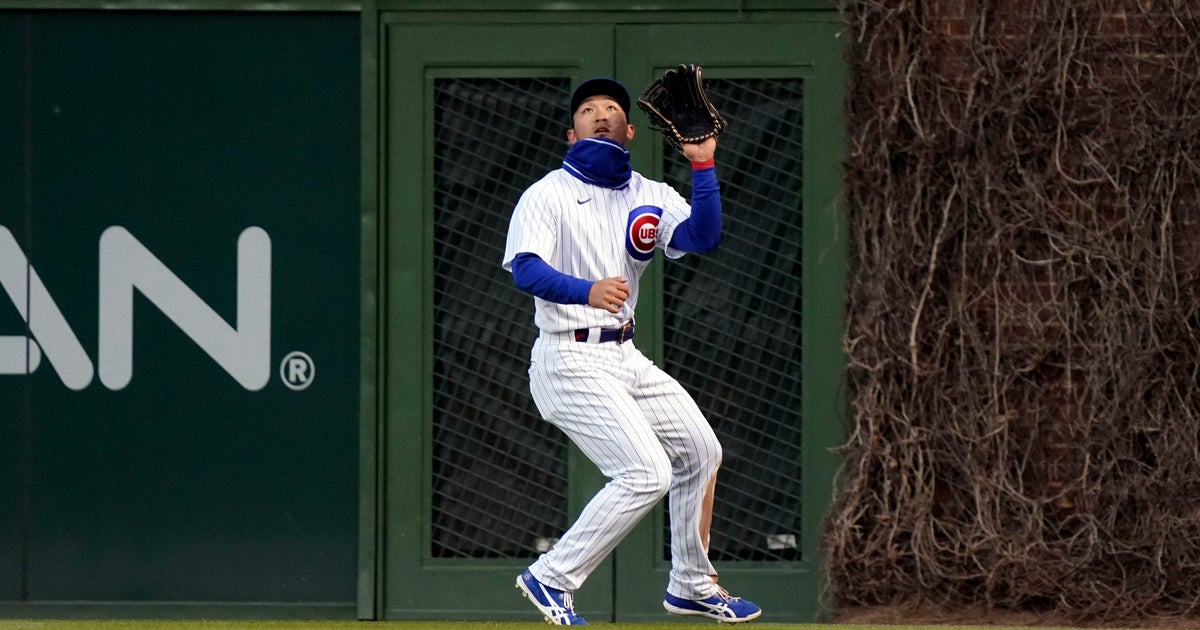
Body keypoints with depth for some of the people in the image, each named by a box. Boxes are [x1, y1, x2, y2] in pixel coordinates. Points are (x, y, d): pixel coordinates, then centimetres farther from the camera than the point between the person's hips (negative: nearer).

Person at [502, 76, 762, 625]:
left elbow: (702, 238, -7)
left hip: (625, 358, 8)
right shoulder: (547, 194, -7)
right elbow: (525, 270, -23)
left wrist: (702, 164, -16)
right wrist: (586, 290, -41)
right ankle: (551, 580, -11)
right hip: (571, 361, -8)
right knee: (647, 474, -20)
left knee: (701, 451, 18)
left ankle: (691, 585, 34)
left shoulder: (649, 196, 10)